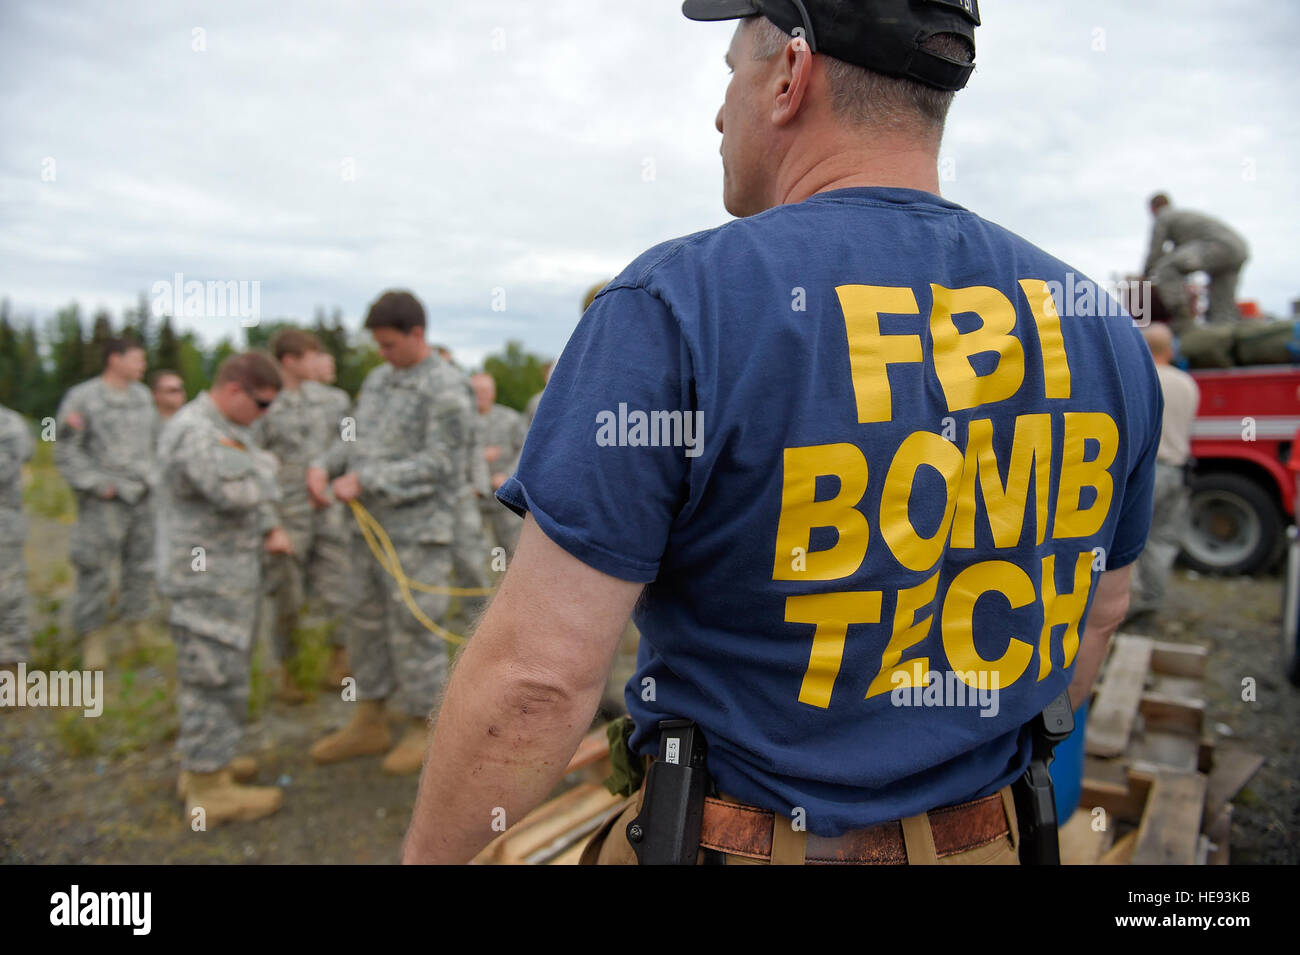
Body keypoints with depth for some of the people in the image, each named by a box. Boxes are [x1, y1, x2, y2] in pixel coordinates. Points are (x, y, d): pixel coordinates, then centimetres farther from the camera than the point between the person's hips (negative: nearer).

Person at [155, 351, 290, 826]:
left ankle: (203, 762, 34)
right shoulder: (193, 432, -19)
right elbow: (235, 491, -31)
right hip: (206, 580, -10)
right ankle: (209, 787, 7)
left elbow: (257, 497, 23)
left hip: (232, 574, 10)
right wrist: (265, 464, -12)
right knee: (215, 675, -4)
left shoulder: (231, 428, 15)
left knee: (219, 673, 19)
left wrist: (272, 529, 7)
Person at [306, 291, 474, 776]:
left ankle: (420, 727, 16)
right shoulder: (379, 378, 12)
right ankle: (369, 722, 28)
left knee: (414, 626, -1)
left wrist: (364, 481, -19)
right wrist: (324, 465, -3)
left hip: (418, 530, -8)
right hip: (371, 524, 8)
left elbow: (437, 464, -17)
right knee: (366, 620, 14)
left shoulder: (446, 389, -11)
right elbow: (355, 438, 17)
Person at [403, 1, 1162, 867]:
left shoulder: (677, 305, -21)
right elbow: (1101, 611, 10)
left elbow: (539, 678, -22)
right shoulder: (1103, 327, -2)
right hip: (989, 836, 5)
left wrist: (429, 853, -4)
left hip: (740, 835, -4)